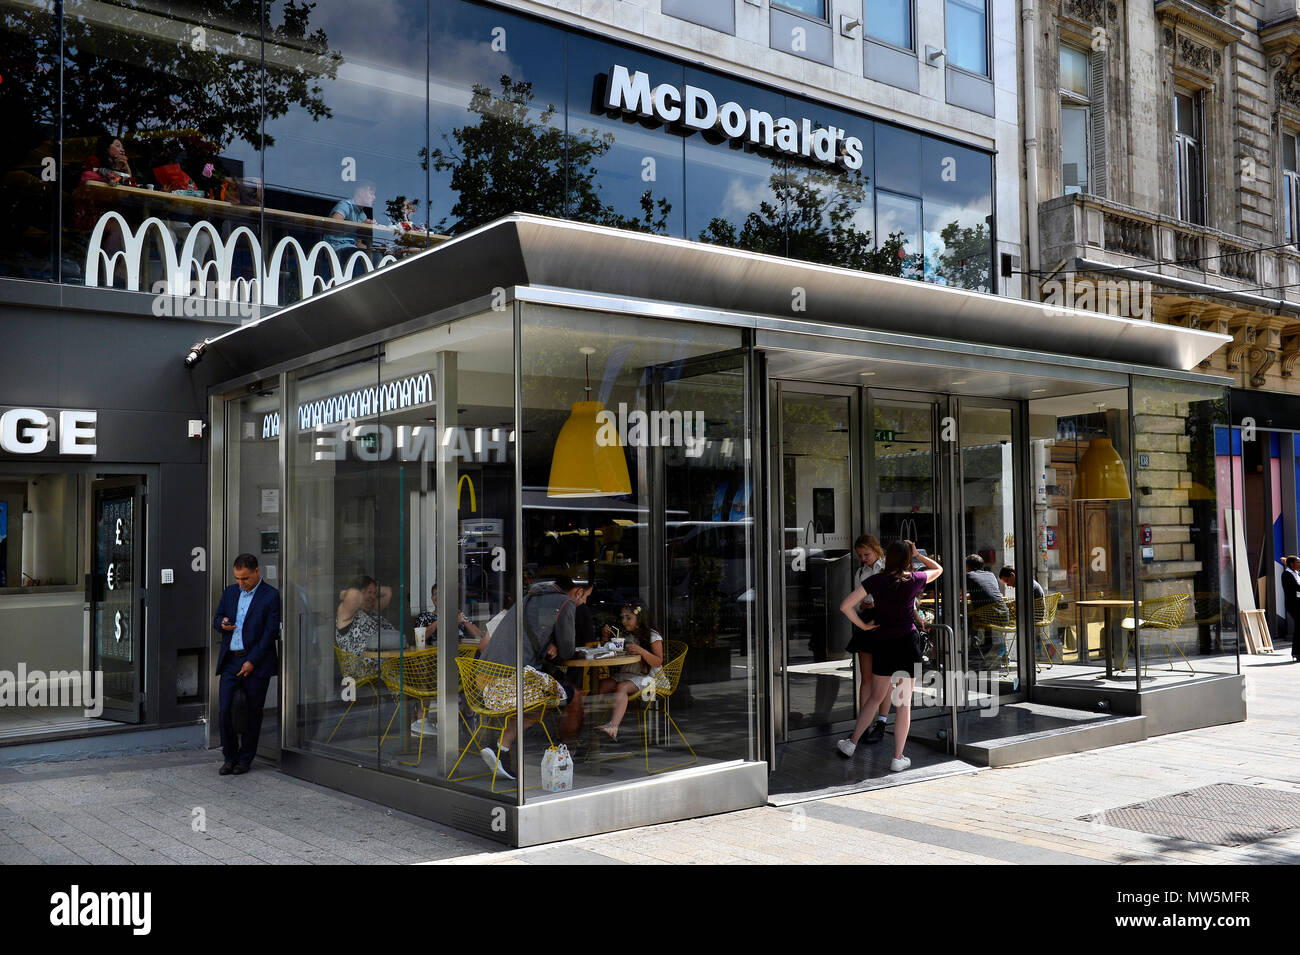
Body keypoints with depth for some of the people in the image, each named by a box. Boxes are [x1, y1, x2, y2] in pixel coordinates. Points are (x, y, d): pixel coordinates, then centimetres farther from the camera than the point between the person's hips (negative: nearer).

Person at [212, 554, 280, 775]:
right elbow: (216, 619, 19)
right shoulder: (230, 592, 11)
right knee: (225, 708, -4)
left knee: (253, 713, 3)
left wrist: (252, 662, -12)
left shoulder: (271, 596, -5)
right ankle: (230, 757, 11)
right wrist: (222, 623, -7)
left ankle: (245, 759, 16)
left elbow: (270, 632, -9)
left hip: (256, 662, -4)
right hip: (230, 660, 4)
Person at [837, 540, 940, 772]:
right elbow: (938, 569, 18)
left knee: (876, 697, 18)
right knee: (904, 702, 4)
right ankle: (897, 758, 8)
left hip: (883, 645, 2)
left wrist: (863, 625, 6)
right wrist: (916, 554, 23)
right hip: (907, 643, -2)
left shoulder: (875, 581, -1)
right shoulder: (914, 579, -4)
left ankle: (852, 743, 21)